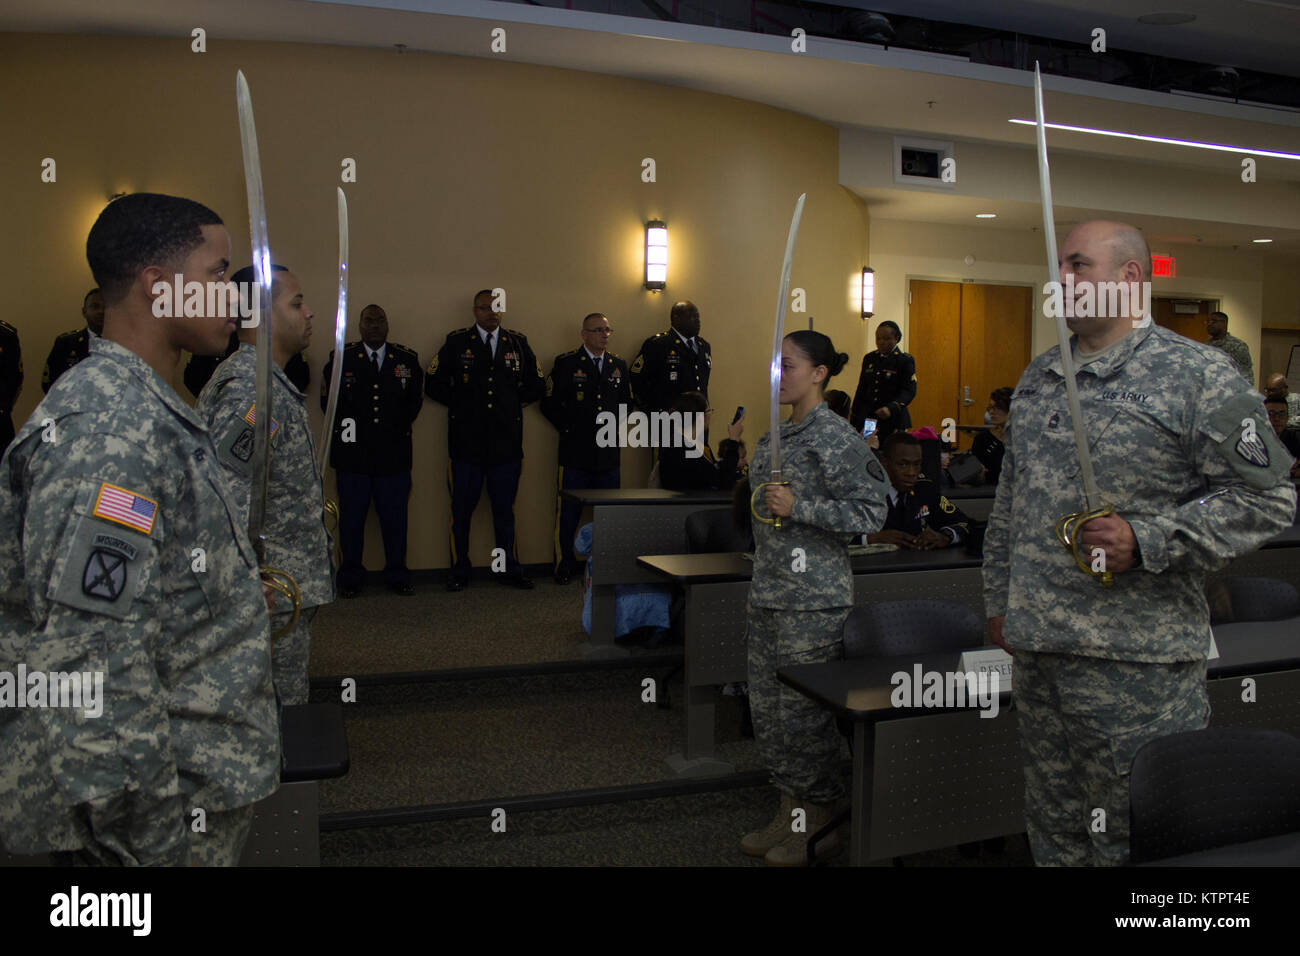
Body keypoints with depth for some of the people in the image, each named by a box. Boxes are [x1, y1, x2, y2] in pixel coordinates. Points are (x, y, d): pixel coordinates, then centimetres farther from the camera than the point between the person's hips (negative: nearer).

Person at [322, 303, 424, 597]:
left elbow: (415, 400, 17)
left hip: (394, 454, 1)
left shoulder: (407, 359, 7)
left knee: (395, 518, 5)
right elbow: (328, 400, 13)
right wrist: (345, 428, 7)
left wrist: (399, 428, 10)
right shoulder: (340, 358, 5)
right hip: (352, 454, 0)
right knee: (351, 519, 5)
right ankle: (351, 579, 17)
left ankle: (397, 577, 18)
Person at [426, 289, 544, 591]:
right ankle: (459, 572, 17)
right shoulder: (456, 342, 4)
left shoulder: (518, 343, 9)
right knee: (462, 510, 5)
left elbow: (537, 386, 16)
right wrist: (461, 403, 2)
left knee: (504, 509, 10)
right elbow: (434, 384, 7)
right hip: (466, 442, -1)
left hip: (507, 443, 2)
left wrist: (512, 401, 7)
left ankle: (510, 569, 22)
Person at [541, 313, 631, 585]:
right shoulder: (566, 363, 1)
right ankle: (564, 569, 11)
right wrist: (568, 428, -3)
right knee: (568, 513, 1)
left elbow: (627, 402, 21)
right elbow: (549, 404, 1)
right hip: (575, 453, -3)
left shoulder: (618, 365, 13)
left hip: (608, 453, 4)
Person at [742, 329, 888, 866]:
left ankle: (821, 826, 19)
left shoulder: (836, 438, -12)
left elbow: (870, 513, -16)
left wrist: (798, 508, -20)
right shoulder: (775, 437, 13)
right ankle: (790, 814, 28)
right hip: (768, 593, 9)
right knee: (766, 707, 13)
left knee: (804, 711, 0)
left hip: (814, 599, -8)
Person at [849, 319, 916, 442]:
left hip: (893, 421, -4)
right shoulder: (869, 358, 15)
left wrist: (891, 408, -27)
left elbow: (909, 391, -10)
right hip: (866, 418, 4)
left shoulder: (906, 361, -2)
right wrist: (853, 419, 14)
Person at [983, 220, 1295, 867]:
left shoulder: (1197, 374, -6)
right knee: (1052, 825, 18)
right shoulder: (1038, 378, 13)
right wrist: (998, 601, 18)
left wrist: (1146, 541, -18)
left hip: (1139, 662, -6)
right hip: (1036, 650, 6)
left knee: (1134, 839, 5)